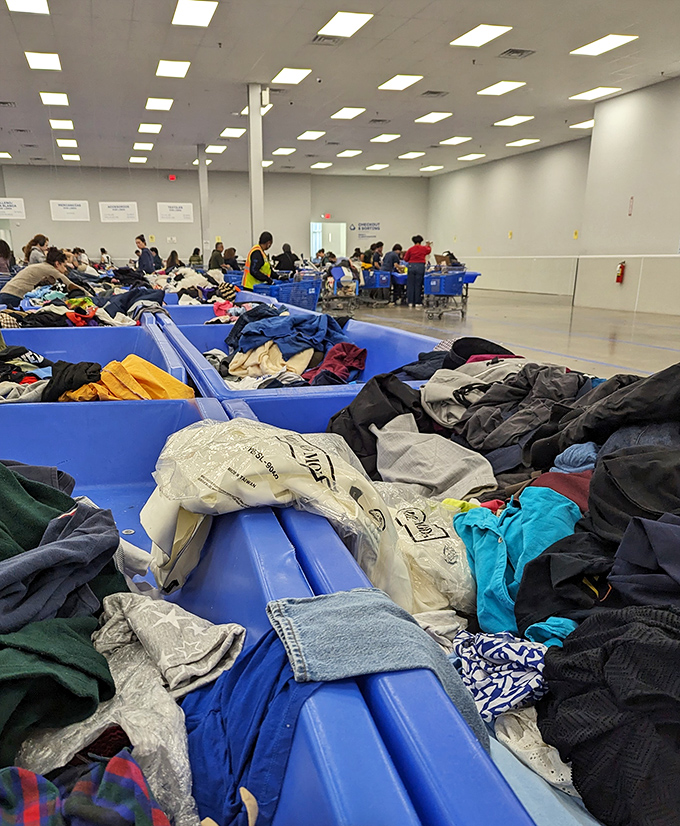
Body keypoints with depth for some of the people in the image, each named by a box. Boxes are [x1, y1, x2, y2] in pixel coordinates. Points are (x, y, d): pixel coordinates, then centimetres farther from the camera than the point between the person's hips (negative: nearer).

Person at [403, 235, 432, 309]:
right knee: (418, 285, 3)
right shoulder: (424, 248, 3)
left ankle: (410, 302, 5)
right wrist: (427, 245, 46)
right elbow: (429, 250, 26)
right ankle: (418, 302, 4)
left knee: (410, 284, 6)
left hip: (411, 266, 0)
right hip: (420, 266, 0)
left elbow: (405, 259, 4)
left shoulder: (410, 249, 0)